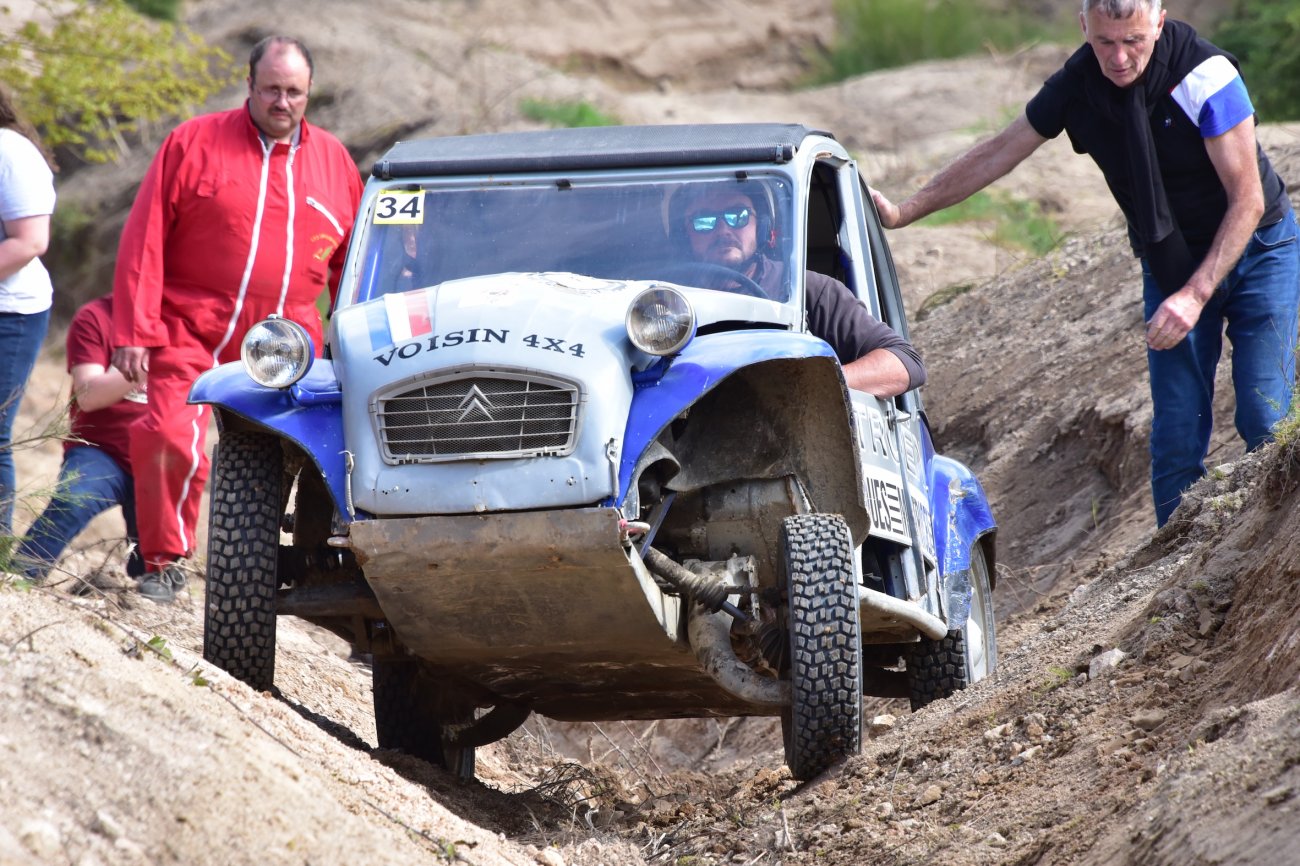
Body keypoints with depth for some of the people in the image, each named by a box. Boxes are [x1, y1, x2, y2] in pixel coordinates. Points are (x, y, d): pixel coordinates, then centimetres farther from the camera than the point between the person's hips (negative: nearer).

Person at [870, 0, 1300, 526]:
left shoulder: (1205, 77, -25)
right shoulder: (1076, 86, -11)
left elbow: (1247, 200, -21)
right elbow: (996, 155, 4)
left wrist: (1195, 295, -28)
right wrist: (904, 213, 5)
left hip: (1256, 250, -4)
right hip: (1171, 263, 4)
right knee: (1176, 433, -5)